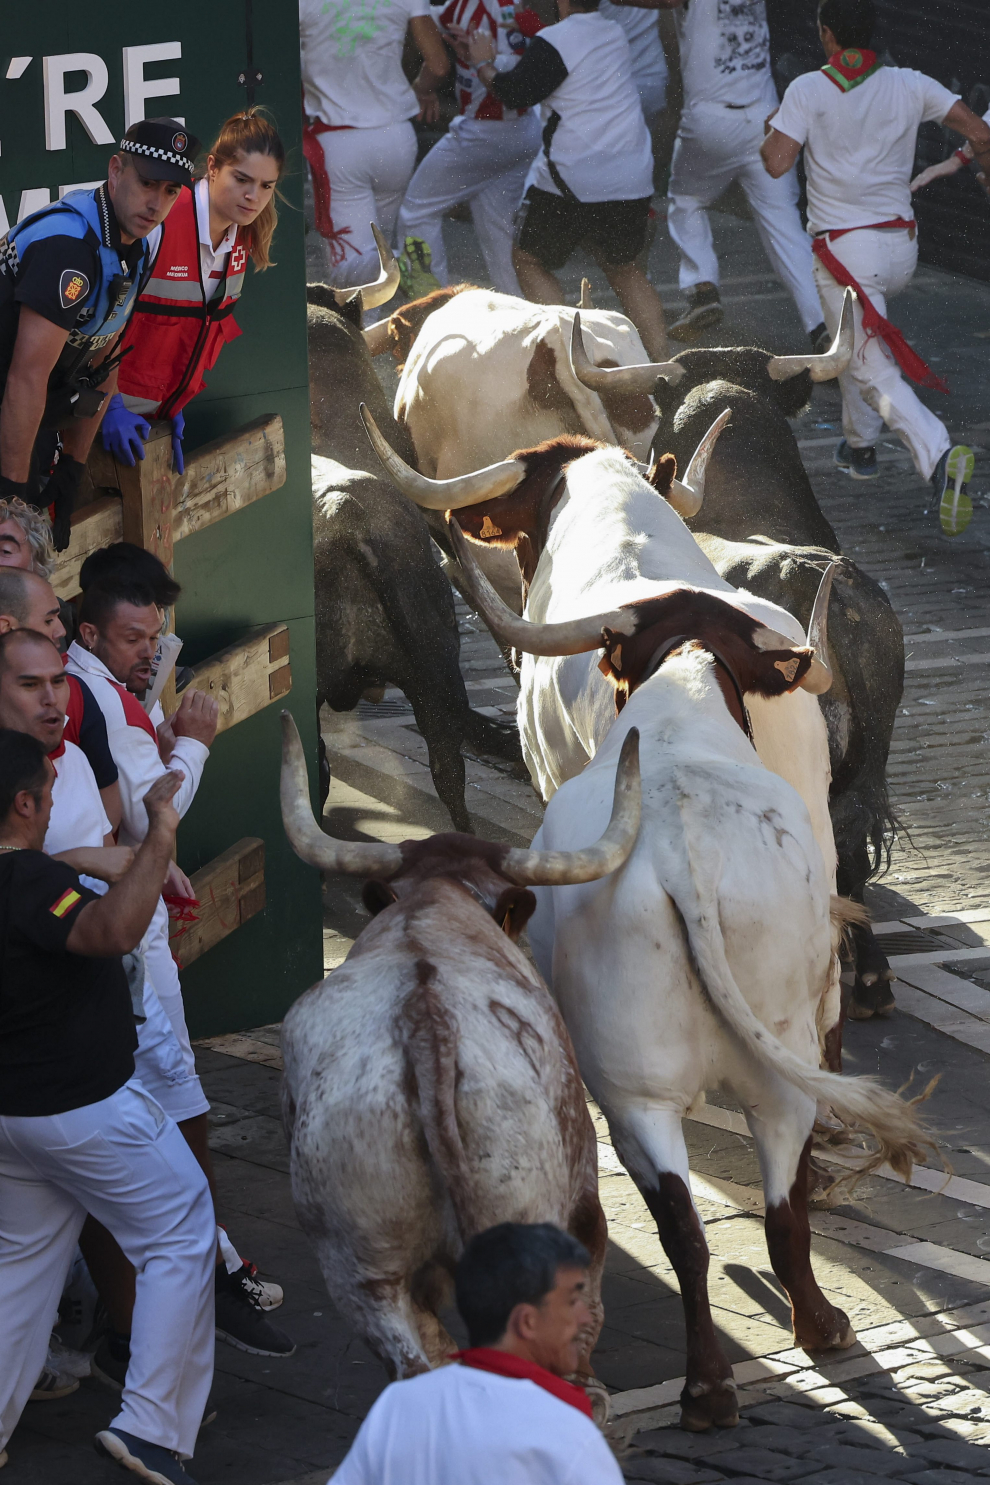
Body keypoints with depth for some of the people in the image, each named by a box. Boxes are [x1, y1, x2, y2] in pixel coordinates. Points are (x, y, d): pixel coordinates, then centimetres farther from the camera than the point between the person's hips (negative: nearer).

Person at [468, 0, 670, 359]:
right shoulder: (615, 34, 9)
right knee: (624, 268, 22)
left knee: (529, 261, 12)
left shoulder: (554, 42, -13)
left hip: (570, 180, -6)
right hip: (632, 180, 6)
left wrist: (484, 64, 5)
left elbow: (513, 93, -13)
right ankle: (660, 359, 10)